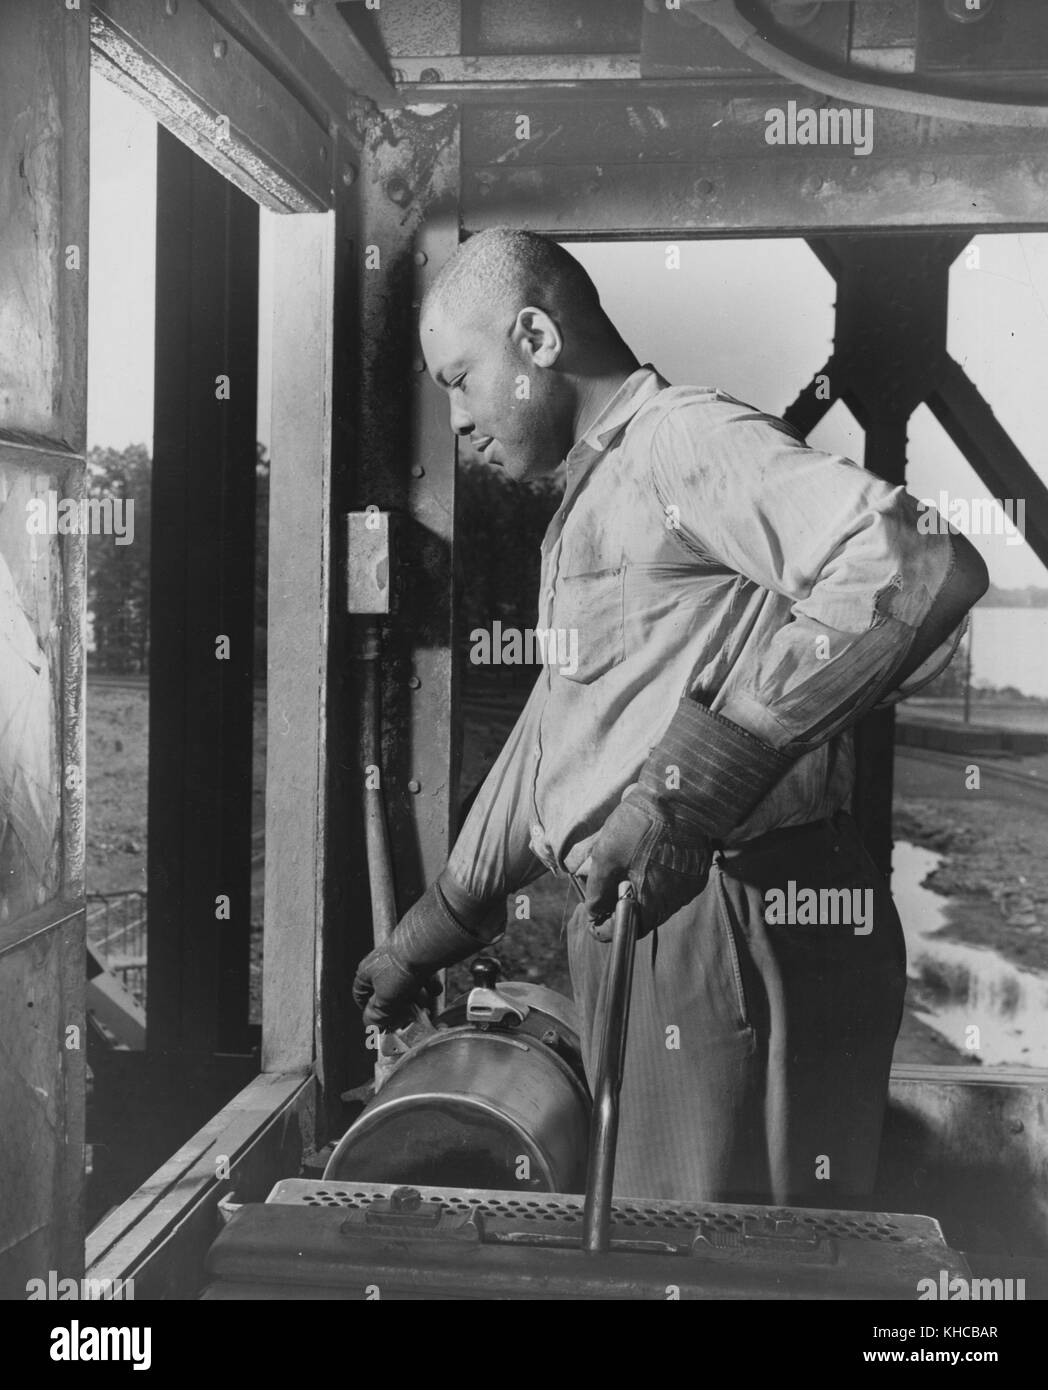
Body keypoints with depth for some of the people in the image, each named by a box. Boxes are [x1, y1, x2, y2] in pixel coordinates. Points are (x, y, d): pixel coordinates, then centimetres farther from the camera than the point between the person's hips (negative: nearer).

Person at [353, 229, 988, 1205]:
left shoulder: (684, 438, -9)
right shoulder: (591, 499, 24)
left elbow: (918, 568, -26)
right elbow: (552, 731, 30)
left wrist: (693, 785, -30)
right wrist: (429, 935, 31)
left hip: (732, 930, -10)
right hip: (633, 926, 10)